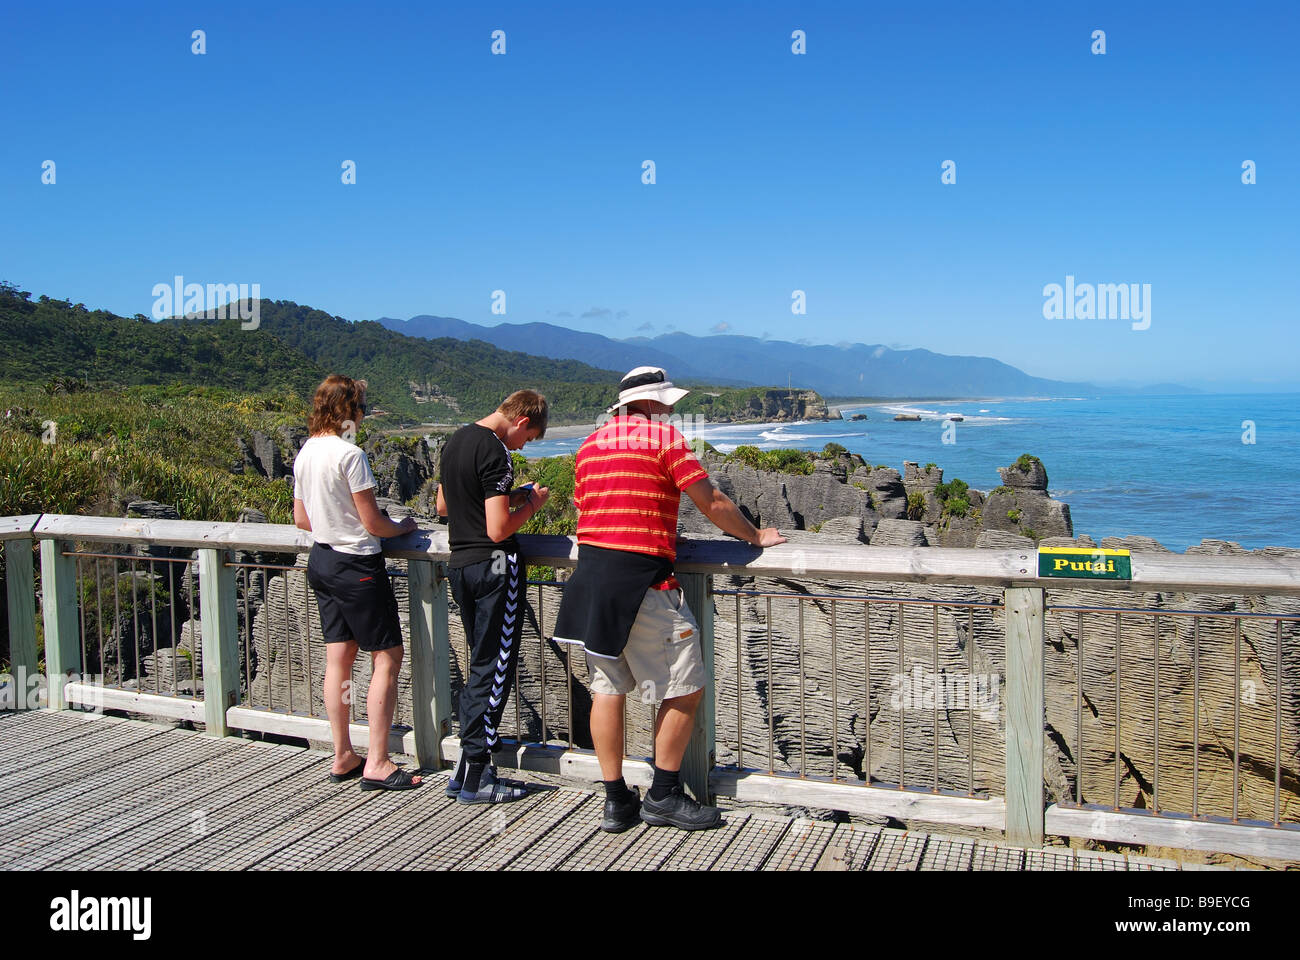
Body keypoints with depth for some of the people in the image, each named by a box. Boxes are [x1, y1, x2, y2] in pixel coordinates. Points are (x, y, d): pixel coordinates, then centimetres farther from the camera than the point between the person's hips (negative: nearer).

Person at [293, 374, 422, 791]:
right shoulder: (350, 454, -18)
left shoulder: (305, 453, 8)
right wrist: (403, 526, 3)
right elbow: (373, 524, -15)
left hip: (320, 561, 9)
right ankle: (377, 764, -1)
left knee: (338, 658, 13)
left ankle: (343, 757, 20)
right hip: (356, 566, -9)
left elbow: (301, 518, 16)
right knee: (388, 657, -1)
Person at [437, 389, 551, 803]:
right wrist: (530, 505, -4)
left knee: (480, 665, 17)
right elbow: (498, 530, -22)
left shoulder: (455, 441, 11)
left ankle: (465, 768, 21)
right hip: (493, 566, -9)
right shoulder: (495, 451, -17)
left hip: (459, 564, 9)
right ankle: (476, 777, 7)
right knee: (494, 668, 0)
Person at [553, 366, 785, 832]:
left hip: (590, 574, 8)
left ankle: (615, 801, 19)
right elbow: (713, 504, -6)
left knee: (607, 688, 12)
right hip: (640, 580, -8)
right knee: (685, 688, 5)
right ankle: (663, 797, 13)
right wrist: (756, 536, 9)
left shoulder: (590, 444, 16)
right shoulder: (663, 437, -5)